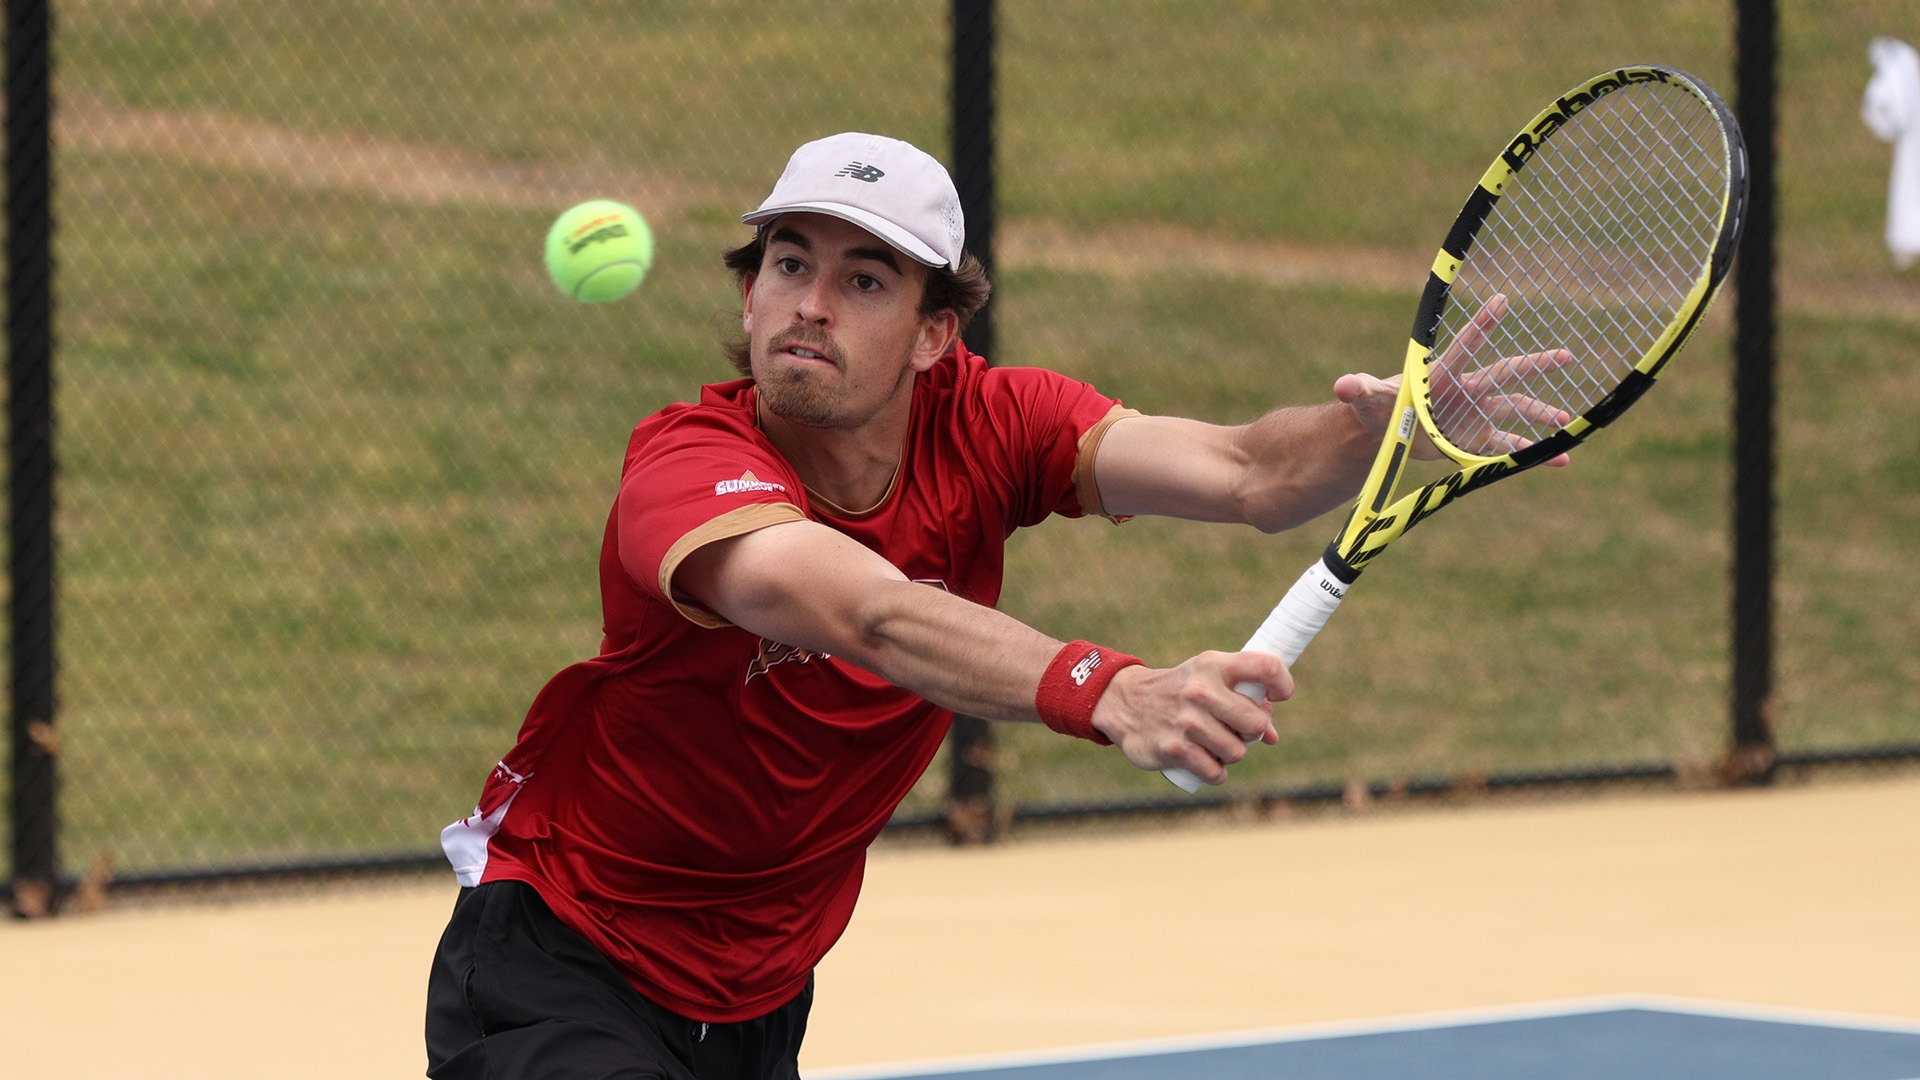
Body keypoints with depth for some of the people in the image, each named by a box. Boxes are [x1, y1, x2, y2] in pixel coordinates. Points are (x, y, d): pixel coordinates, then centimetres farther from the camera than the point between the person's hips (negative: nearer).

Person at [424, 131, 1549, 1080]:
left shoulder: (984, 426, -8)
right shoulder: (687, 464, -26)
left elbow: (1248, 476, -22)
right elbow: (876, 620, -45)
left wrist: (1380, 422, -44)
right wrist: (1115, 696, -61)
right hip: (560, 971, -7)